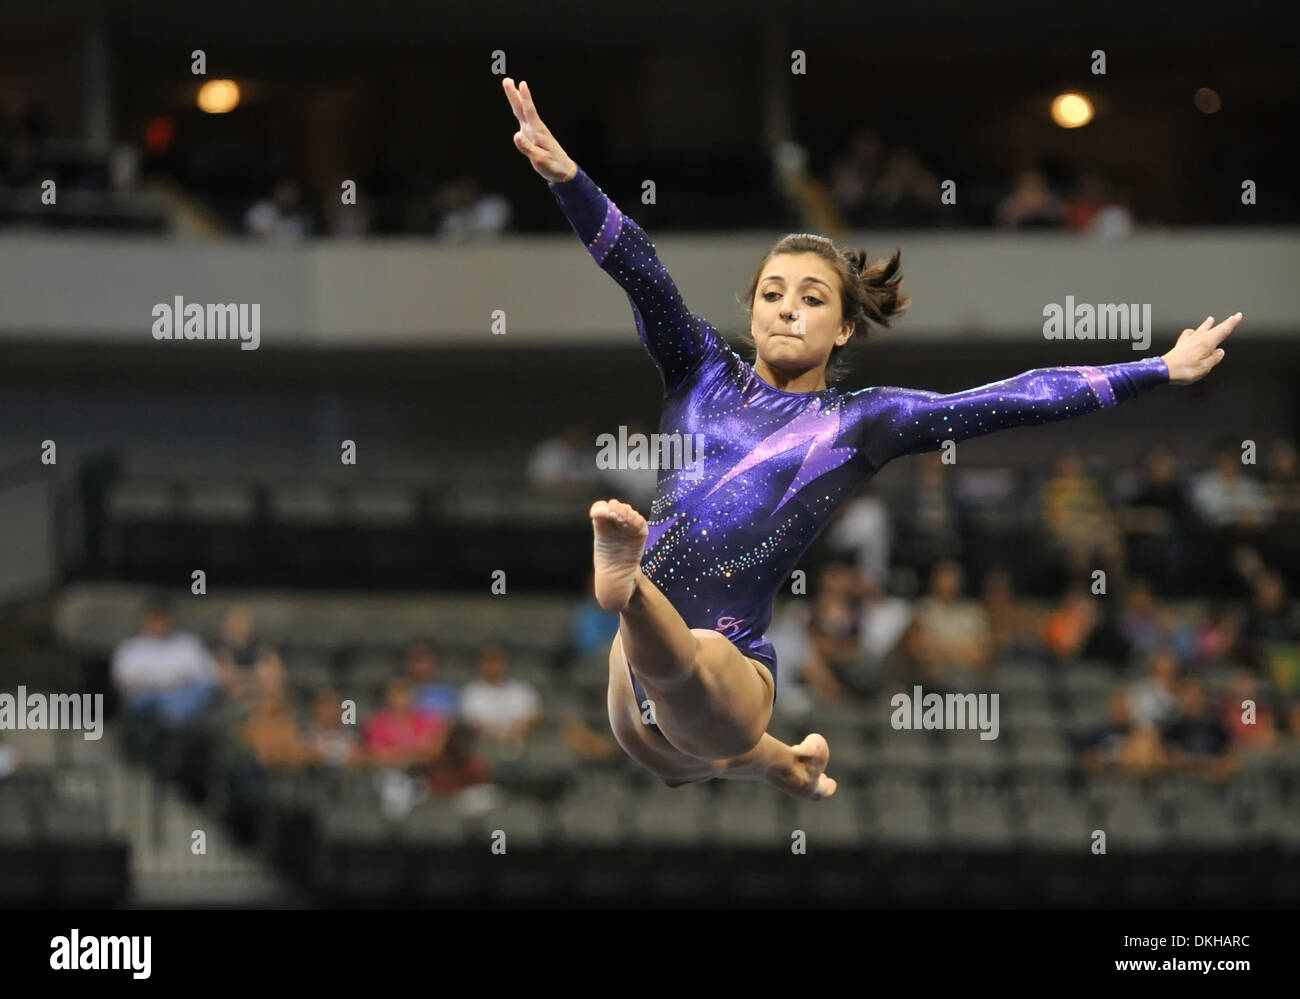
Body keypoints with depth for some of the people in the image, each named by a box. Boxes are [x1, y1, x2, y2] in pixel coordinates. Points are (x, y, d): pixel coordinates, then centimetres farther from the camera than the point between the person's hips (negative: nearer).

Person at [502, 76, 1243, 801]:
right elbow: (640, 273, -3)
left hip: (726, 672, -5)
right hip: (647, 649, 5)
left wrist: (1162, 370, 5)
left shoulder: (861, 422, 7)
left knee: (686, 659, -40)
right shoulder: (704, 373, 12)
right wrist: (565, 176, -18)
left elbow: (1020, 401, 6)